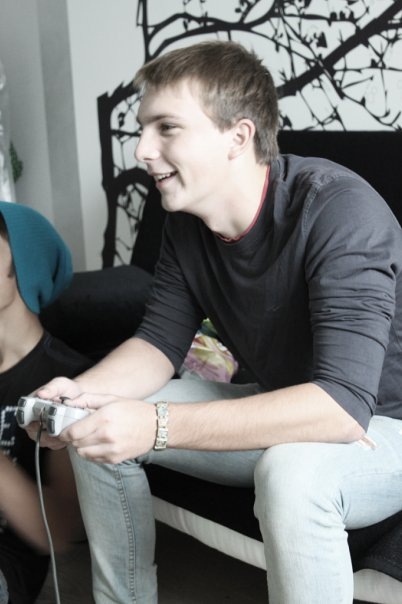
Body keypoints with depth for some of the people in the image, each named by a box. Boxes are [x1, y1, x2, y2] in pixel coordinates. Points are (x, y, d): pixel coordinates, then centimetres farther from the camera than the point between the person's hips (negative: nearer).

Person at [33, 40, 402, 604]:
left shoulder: (338, 209, -29)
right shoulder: (188, 220, -6)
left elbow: (342, 404, -36)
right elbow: (160, 341, -1)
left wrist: (157, 425, -41)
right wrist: (81, 390, -22)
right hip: (285, 413, 7)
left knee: (291, 469, -40)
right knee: (97, 429, -2)